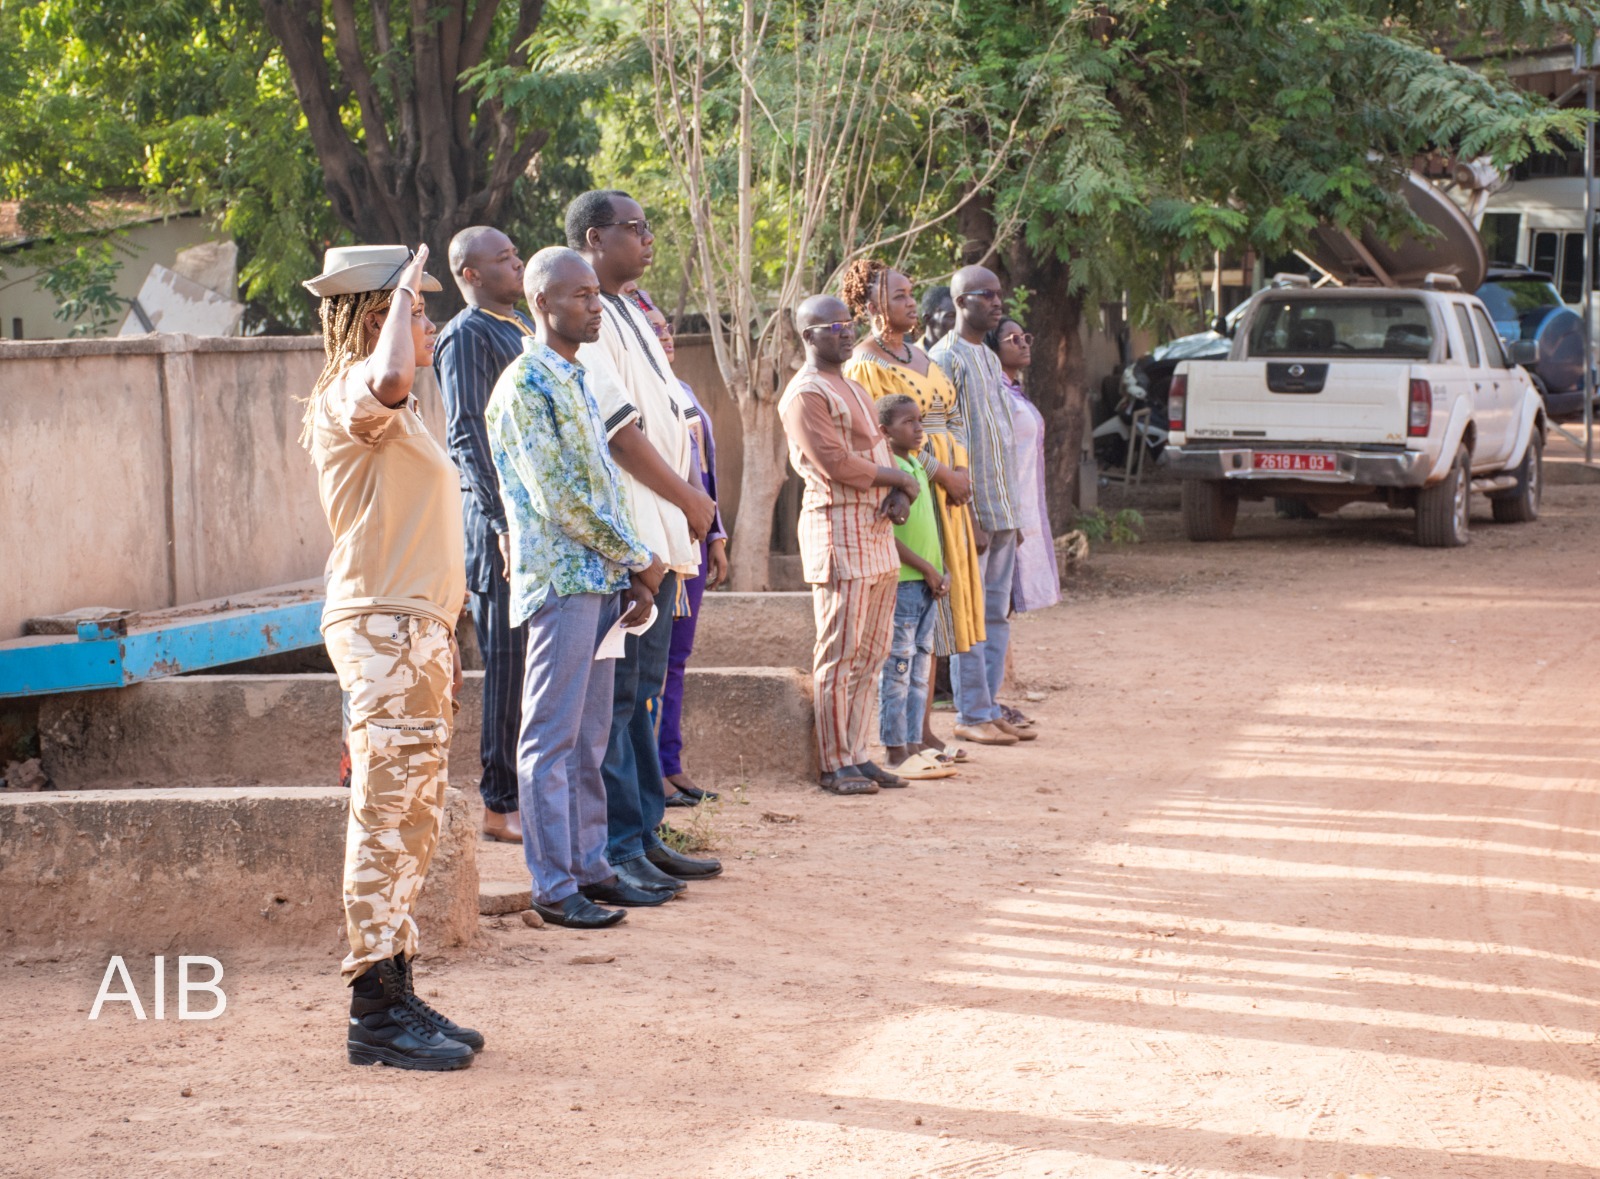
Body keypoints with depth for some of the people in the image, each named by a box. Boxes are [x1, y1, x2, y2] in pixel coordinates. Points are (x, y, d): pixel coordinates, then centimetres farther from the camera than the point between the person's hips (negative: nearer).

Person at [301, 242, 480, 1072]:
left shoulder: (391, 414, 21)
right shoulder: (348, 396, -11)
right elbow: (387, 380, -37)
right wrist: (404, 291, -21)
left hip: (414, 633, 10)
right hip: (382, 631, -10)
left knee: (414, 822, 13)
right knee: (387, 819, -9)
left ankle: (396, 997, 19)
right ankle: (376, 1011, -6)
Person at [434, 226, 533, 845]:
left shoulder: (522, 329, 19)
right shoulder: (467, 336, -8)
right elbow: (467, 436, -15)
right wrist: (503, 523, -22)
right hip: (502, 519, -9)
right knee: (509, 666, -5)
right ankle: (501, 805, 0)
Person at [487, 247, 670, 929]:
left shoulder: (576, 381, 17)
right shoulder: (525, 384, -12)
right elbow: (557, 495, -17)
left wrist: (634, 575, 10)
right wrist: (637, 559, -10)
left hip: (602, 579, 9)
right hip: (561, 579, -9)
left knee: (589, 736, 12)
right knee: (552, 736, -5)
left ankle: (589, 866, 18)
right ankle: (552, 886, -2)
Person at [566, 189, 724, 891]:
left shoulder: (628, 314, 20)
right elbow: (620, 432, -16)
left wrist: (689, 507, 9)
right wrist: (691, 500, -6)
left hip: (657, 535, 10)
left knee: (641, 690, 13)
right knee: (615, 693, -7)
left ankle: (642, 834, 19)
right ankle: (615, 848, -4)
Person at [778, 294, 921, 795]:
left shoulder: (853, 389, 21)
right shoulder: (805, 394, -10)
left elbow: (880, 451, 18)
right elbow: (836, 463, -17)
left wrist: (900, 495, -3)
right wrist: (901, 479, -7)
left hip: (877, 528, 9)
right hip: (837, 526, -9)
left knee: (871, 652, 10)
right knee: (840, 653, -8)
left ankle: (857, 755, 15)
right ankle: (835, 765, -4)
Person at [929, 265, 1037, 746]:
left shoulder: (989, 358, 17)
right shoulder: (945, 359, -11)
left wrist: (1014, 515, 17)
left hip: (1002, 508, 9)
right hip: (969, 508, -9)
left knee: (997, 614, 10)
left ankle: (989, 710, 15)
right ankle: (971, 716, 0)